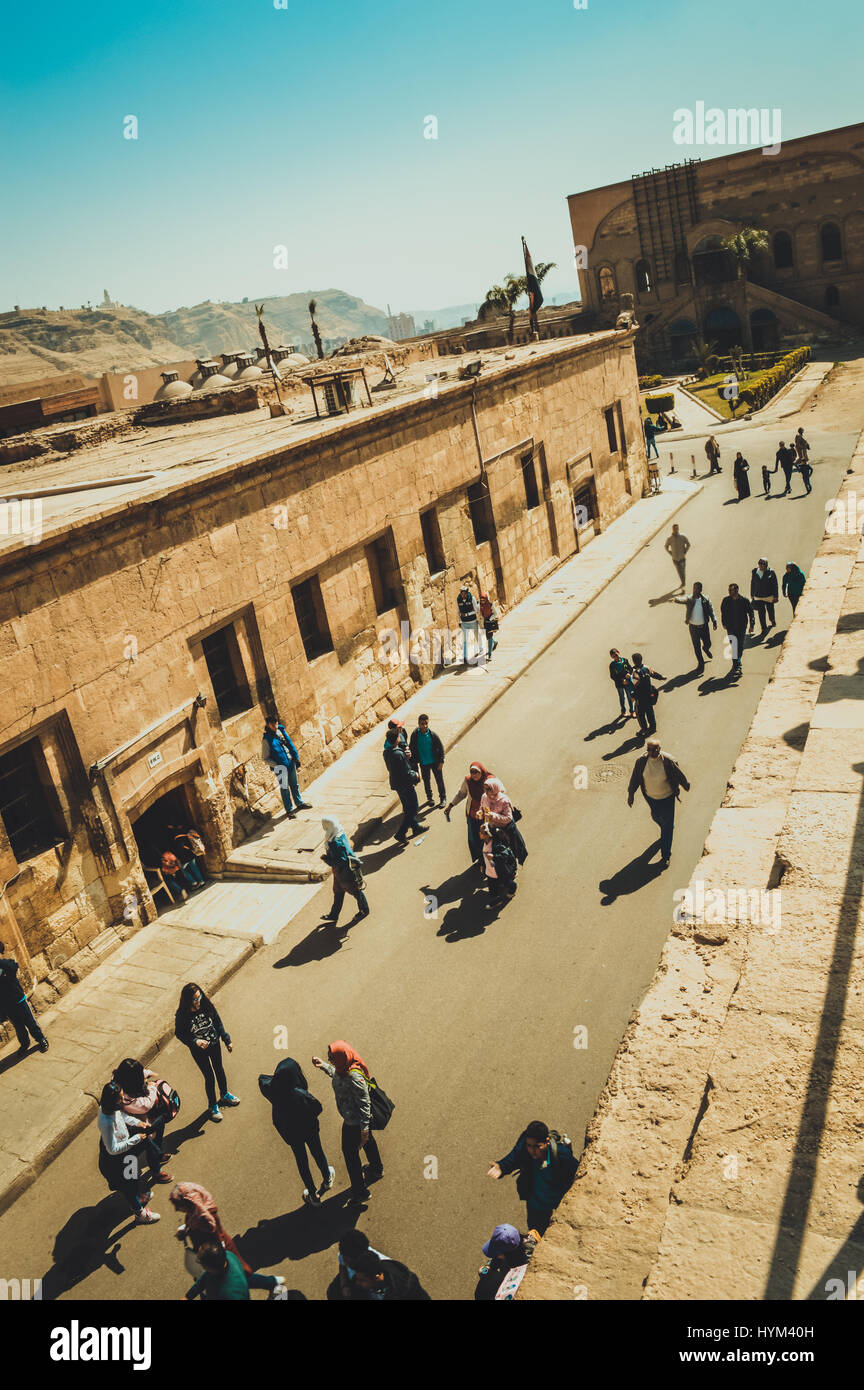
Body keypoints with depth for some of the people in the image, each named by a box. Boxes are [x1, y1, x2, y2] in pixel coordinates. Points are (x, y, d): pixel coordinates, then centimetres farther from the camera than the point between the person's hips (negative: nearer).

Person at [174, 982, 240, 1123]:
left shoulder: (207, 1006, -19)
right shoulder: (182, 1015, -27)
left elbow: (218, 1023, -6)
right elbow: (179, 1034, -15)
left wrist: (227, 1040, -2)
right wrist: (195, 1041, -29)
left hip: (214, 1045, 3)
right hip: (199, 1051, -3)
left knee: (219, 1070, 24)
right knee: (209, 1077, 9)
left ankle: (224, 1094, 52)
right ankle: (213, 1106, 36)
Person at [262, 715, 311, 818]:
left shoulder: (281, 730, 0)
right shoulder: (266, 739, -16)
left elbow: (290, 745, 12)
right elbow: (265, 758, -11)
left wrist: (296, 758, 12)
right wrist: (276, 765, -20)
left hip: (291, 763, 6)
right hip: (280, 767, -6)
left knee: (294, 784, 21)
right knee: (284, 788, 6)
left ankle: (299, 803, 39)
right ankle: (289, 810, 21)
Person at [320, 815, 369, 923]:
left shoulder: (337, 843, -37)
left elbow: (340, 862, -34)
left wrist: (326, 859, -28)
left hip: (345, 873, -9)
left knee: (355, 891, 16)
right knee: (337, 892, 23)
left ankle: (364, 910, 39)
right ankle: (334, 915, 40)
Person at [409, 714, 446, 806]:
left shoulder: (432, 734, -14)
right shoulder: (415, 735, -12)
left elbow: (441, 748, -6)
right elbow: (412, 749, -2)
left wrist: (441, 762, -8)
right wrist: (414, 763, -7)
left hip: (435, 762, -1)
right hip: (423, 763, 1)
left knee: (439, 780, 10)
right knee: (426, 781, 16)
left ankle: (443, 798, 29)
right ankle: (429, 797, 38)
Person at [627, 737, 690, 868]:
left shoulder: (668, 761, -24)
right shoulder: (641, 761, -18)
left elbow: (679, 775, -7)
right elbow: (635, 777, -4)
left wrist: (686, 786, 7)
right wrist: (631, 793, 3)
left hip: (667, 797, -3)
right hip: (650, 796, 3)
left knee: (667, 826, 1)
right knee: (656, 817, 26)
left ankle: (666, 856, 12)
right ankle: (666, 831, 61)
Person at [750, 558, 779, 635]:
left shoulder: (770, 572, -10)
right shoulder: (754, 572, -2)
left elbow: (774, 585, -5)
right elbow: (752, 584, 7)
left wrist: (775, 596, -5)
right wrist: (752, 596, 10)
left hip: (769, 596, -1)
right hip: (758, 597, 1)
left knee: (770, 611, 17)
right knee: (761, 613, -1)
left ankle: (772, 622, 46)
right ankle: (763, 628, 8)